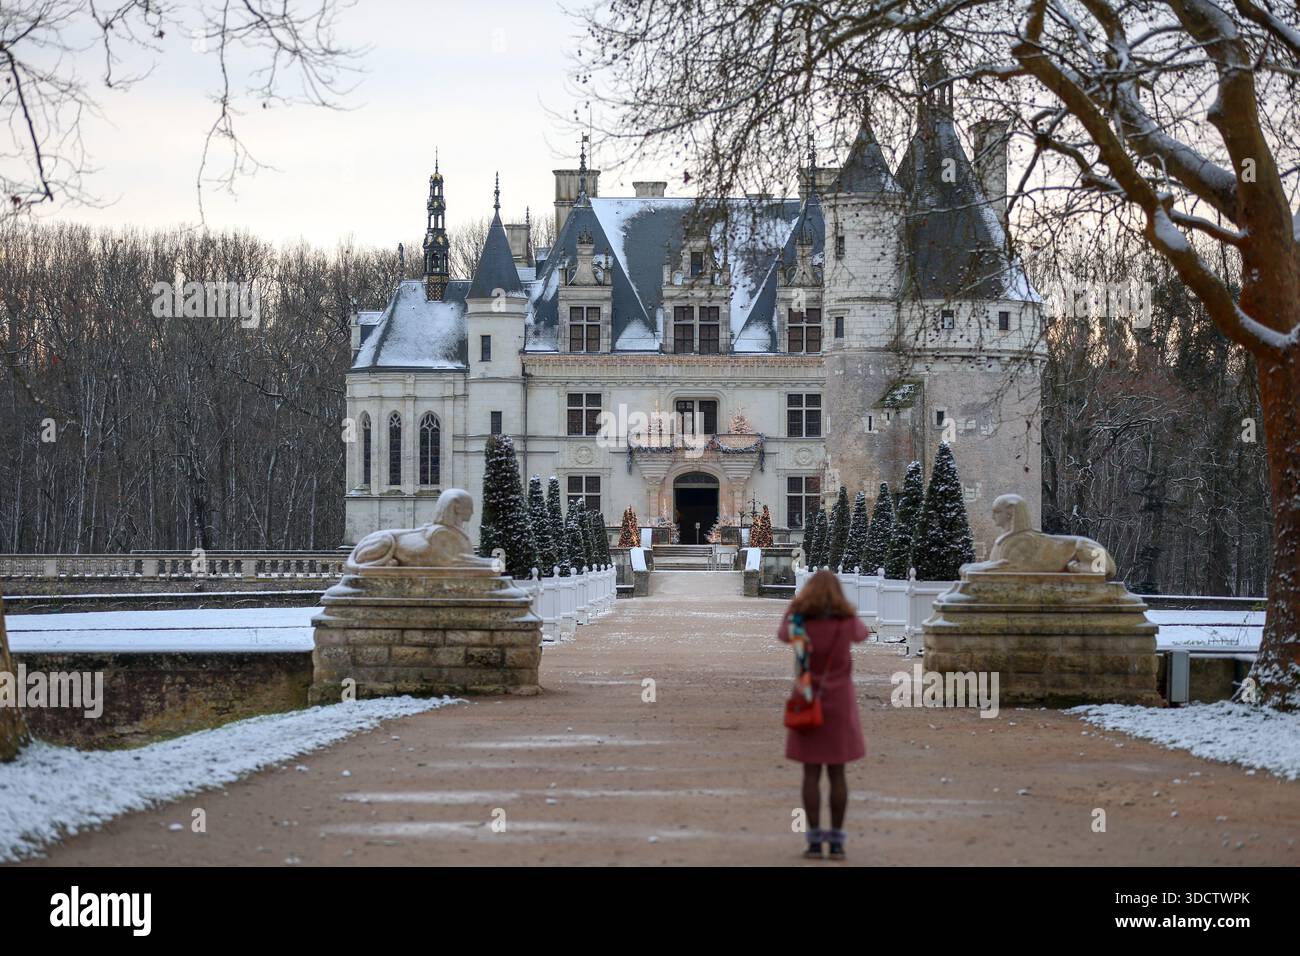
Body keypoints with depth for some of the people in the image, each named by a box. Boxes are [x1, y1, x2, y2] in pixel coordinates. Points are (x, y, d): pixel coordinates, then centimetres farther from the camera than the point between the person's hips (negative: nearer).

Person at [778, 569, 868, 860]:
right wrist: (844, 607, 30)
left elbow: (783, 634, 17)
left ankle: (814, 842, 0)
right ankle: (836, 842, 4)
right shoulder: (846, 622, -7)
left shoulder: (801, 622, -8)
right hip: (839, 703, 1)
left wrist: (795, 604, 28)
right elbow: (862, 634, 18)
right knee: (837, 773, 5)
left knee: (811, 773, 3)